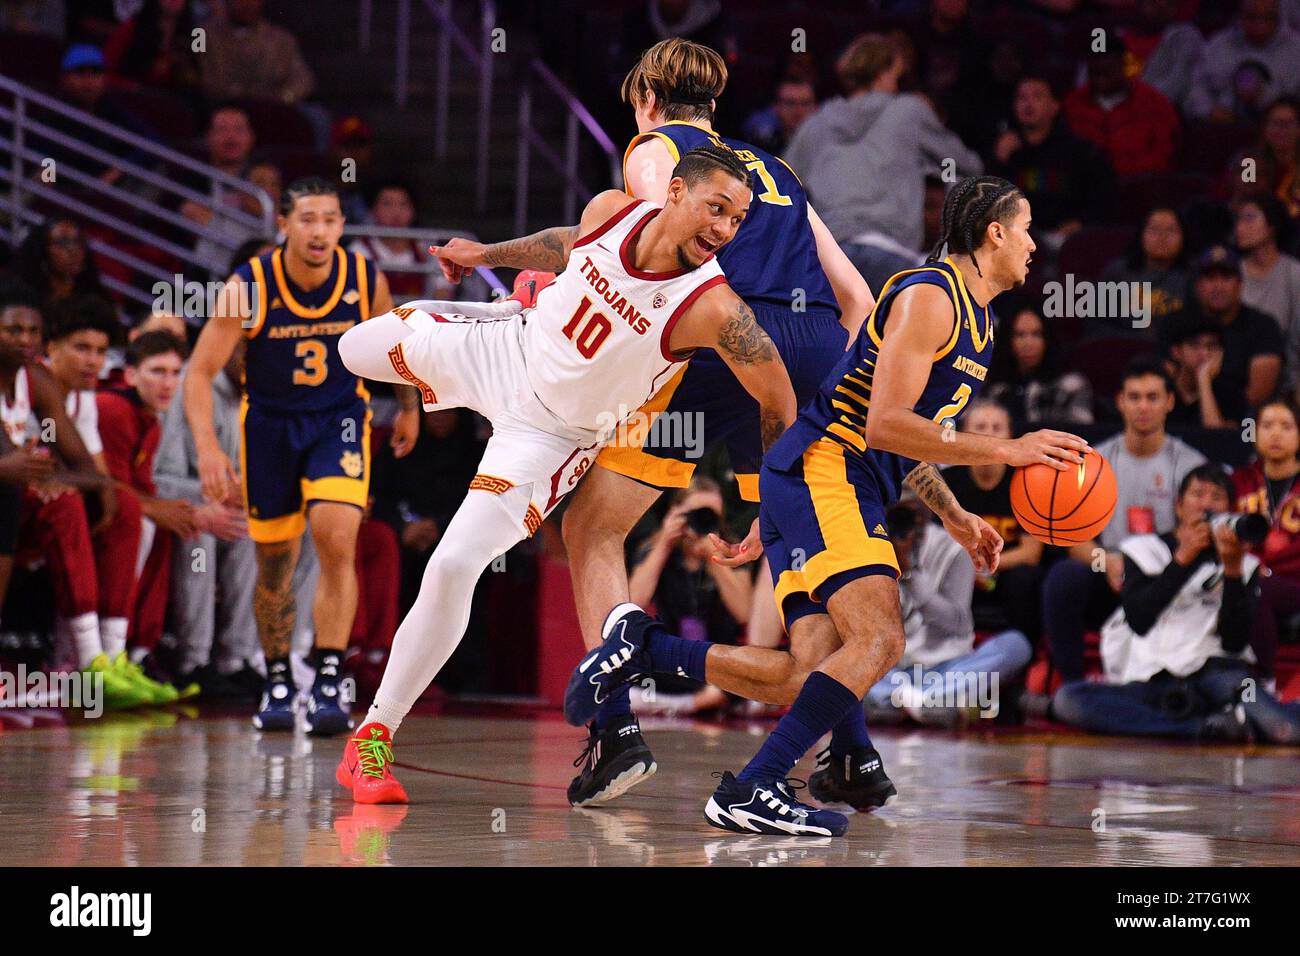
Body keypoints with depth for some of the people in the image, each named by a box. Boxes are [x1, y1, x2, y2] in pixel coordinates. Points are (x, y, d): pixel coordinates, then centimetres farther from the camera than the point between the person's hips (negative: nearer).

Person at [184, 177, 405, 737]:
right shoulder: (249, 288, -21)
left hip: (339, 418, 0)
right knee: (275, 561, 7)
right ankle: (277, 685, 27)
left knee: (337, 541, -21)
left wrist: (409, 407, 18)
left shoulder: (367, 280, -15)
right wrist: (208, 449, -29)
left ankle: (328, 682, -16)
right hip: (269, 422, 0)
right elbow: (201, 370, -18)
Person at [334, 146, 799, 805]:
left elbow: (779, 405, -21)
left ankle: (373, 739, -6)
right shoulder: (611, 212, -19)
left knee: (453, 567, -20)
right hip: (508, 347, 5)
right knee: (356, 349, 26)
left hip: (551, 432, -5)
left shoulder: (713, 307, -32)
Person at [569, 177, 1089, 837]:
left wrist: (956, 519, 25)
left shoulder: (975, 318, 21)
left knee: (812, 676, -1)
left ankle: (642, 647, 8)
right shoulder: (928, 297, -11)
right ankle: (752, 791, -30)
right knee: (878, 640, -25)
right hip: (820, 470, -10)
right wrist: (1004, 451, -20)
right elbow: (885, 425, -20)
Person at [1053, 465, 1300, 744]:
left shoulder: (1244, 564, 16)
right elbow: (1138, 621, -4)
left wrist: (1232, 569, -10)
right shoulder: (1143, 550, 15)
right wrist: (1183, 558, -10)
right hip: (1149, 685, 3)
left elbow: (1234, 642, 0)